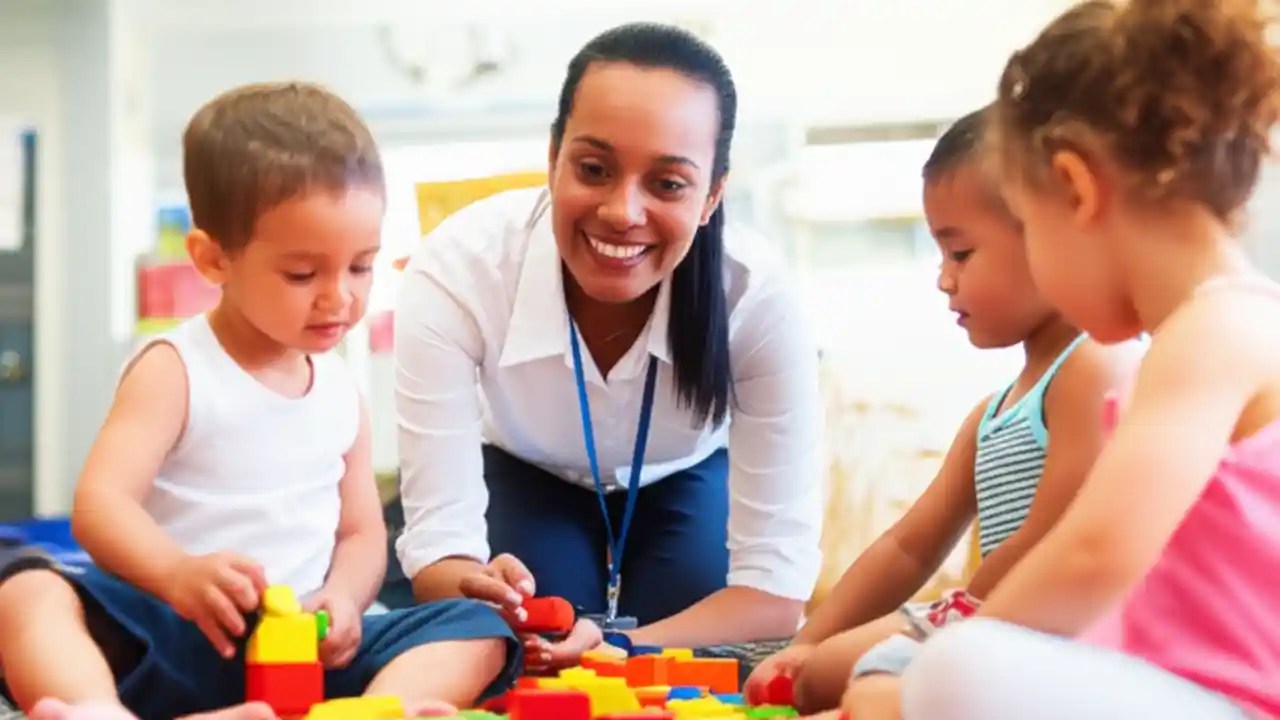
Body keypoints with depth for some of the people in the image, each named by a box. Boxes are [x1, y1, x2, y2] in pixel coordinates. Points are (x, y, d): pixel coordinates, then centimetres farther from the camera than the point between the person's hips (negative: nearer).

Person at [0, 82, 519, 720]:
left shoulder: (341, 389, 13)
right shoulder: (175, 370, -3)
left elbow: (362, 532, 16)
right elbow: (98, 503, -15)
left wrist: (340, 599, -9)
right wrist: (178, 574, -37)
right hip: (173, 639, -4)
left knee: (478, 627, -14)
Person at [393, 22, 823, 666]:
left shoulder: (757, 296, -37)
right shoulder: (454, 272, -38)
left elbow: (777, 581, -33)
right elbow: (438, 537, -35)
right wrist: (479, 593, -60)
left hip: (686, 483, 1)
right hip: (521, 477, 0)